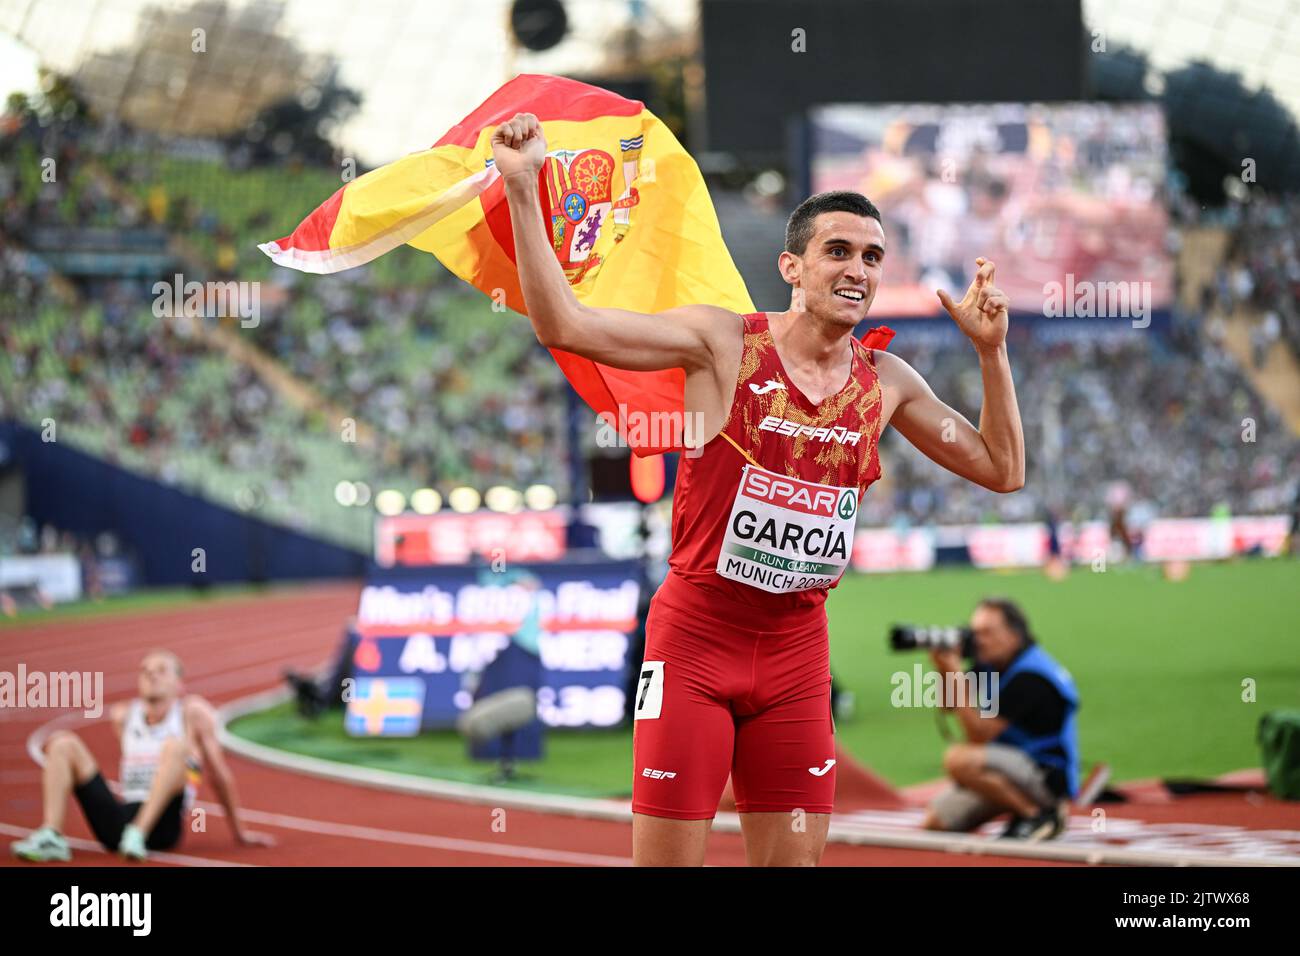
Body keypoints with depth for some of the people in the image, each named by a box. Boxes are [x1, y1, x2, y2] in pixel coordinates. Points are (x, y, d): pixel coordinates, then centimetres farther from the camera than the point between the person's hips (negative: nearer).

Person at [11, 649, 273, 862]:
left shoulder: (192, 711, 4)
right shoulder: (123, 715, 15)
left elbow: (220, 774, 8)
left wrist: (239, 833, 13)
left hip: (162, 826, -4)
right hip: (118, 822, 4)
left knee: (176, 746, -27)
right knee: (63, 743, -5)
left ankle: (137, 835, -42)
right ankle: (51, 838, -26)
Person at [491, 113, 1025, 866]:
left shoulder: (887, 383, 6)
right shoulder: (726, 342, -7)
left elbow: (1003, 471, 14)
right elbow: (564, 325, -15)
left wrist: (992, 351, 2)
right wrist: (524, 187, -21)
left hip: (798, 646, 4)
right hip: (697, 633, -4)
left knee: (796, 859, 6)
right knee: (668, 858, -4)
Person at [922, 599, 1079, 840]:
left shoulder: (1028, 675, -22)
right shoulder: (993, 662, 6)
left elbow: (979, 735, -22)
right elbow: (949, 706, 11)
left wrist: (956, 675, -23)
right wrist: (945, 673, -9)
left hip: (1047, 775, -9)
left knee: (959, 759, -33)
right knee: (933, 823, 2)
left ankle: (1039, 814, -16)